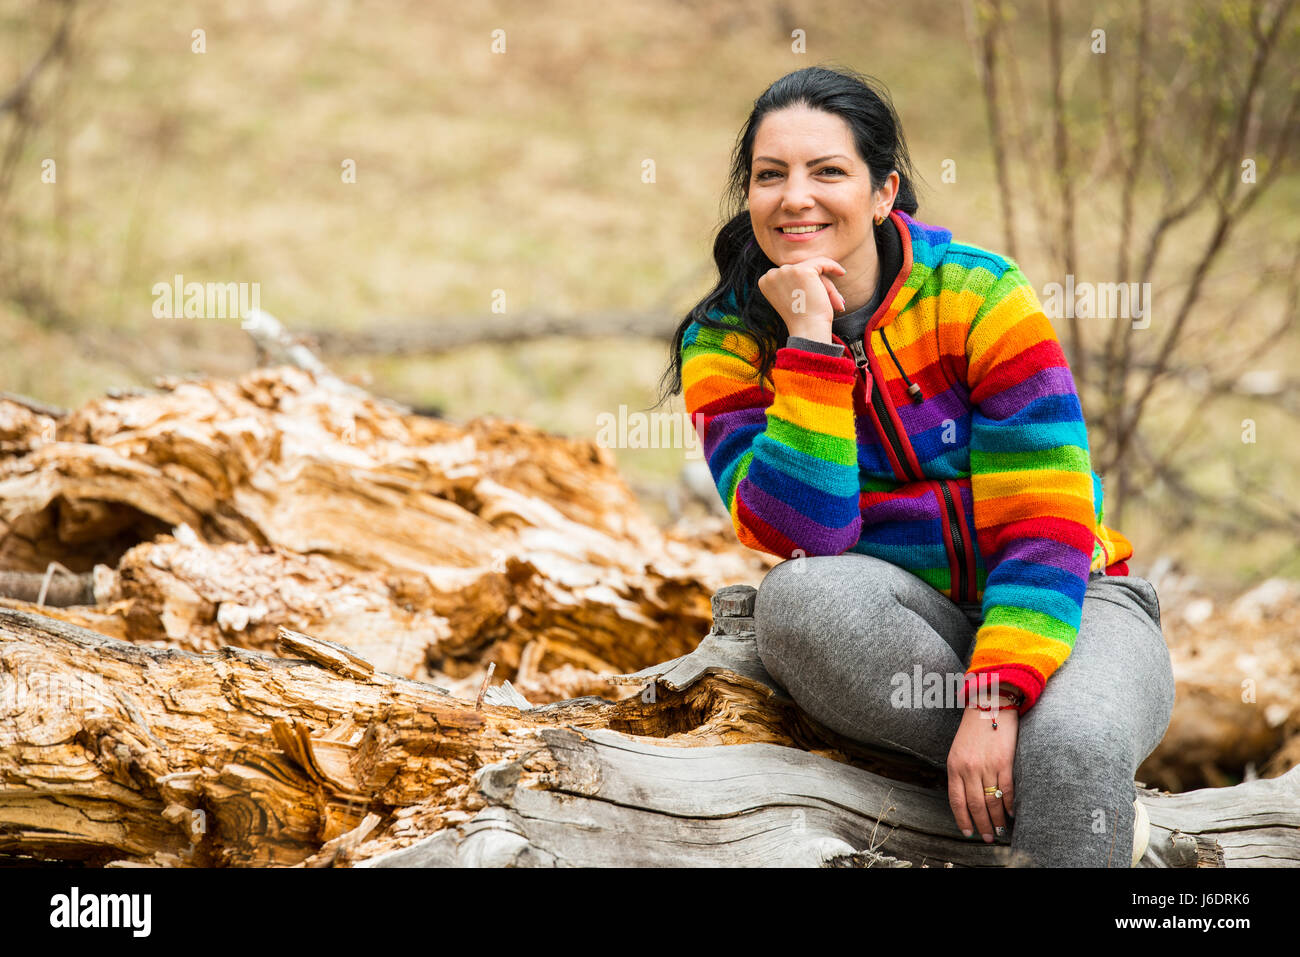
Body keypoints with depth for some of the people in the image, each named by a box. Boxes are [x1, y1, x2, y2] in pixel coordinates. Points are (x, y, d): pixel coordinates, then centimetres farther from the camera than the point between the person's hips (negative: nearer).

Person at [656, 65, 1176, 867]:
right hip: (904, 620, 3)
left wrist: (993, 699, -28)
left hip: (1062, 601, -3)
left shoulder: (979, 297, -9)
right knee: (801, 598, -34)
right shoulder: (723, 346, -3)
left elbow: (1045, 529, -14)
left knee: (1071, 745, -38)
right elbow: (802, 538, -18)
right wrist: (810, 343, -21)